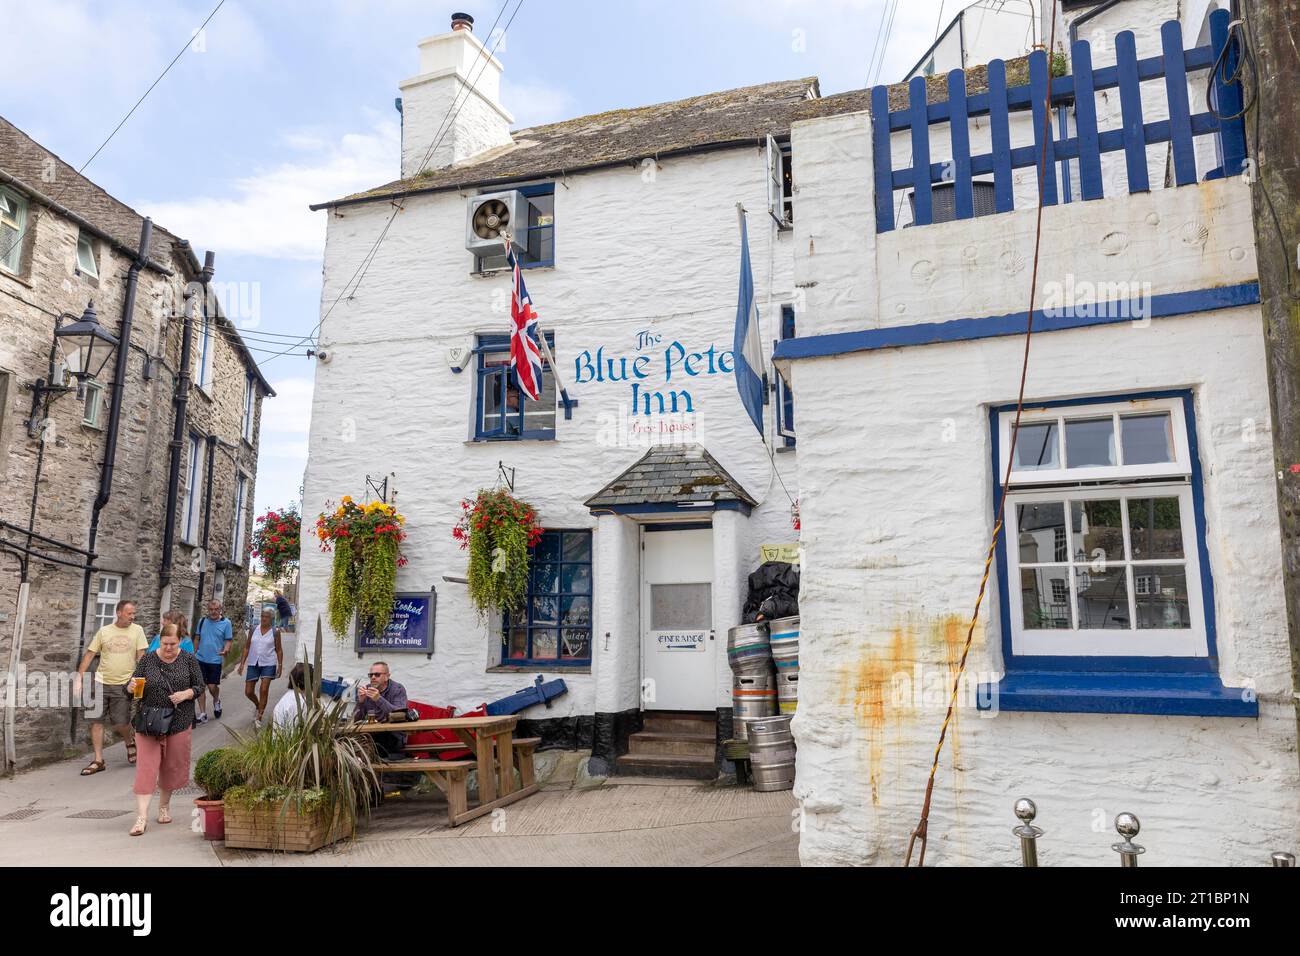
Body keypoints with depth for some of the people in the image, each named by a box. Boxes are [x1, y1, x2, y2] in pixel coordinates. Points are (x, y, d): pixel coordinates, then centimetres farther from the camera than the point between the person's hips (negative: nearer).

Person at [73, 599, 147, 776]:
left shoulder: (137, 630, 0)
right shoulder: (104, 631, 3)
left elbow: (141, 656, -1)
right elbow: (89, 655, 4)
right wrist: (78, 679, -2)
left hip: (123, 685, -2)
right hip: (100, 682, 2)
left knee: (120, 723, -5)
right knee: (96, 721, 3)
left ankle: (130, 741, 28)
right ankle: (98, 761, 13)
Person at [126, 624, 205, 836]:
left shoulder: (189, 660, 1)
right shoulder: (147, 660, 0)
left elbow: (199, 686, 5)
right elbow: (133, 688, 2)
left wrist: (186, 694, -14)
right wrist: (132, 687, -20)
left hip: (179, 722, 1)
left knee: (173, 766, 10)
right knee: (146, 766, -7)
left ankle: (164, 805, 31)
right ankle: (141, 817, -7)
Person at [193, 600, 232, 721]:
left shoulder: (226, 623, -4)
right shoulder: (202, 621, 5)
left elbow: (228, 640, -4)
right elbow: (197, 639, 14)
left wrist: (225, 650, -23)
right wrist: (194, 654, 14)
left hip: (215, 660, -3)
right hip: (200, 659, 3)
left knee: (212, 686, -1)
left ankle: (216, 701, 33)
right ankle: (203, 714, 12)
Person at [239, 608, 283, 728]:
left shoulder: (275, 631, 0)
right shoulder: (254, 629, 5)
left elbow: (279, 650, 3)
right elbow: (247, 647, 10)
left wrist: (280, 666, -2)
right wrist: (242, 663, 4)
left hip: (268, 664, -3)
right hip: (253, 664, 3)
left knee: (264, 690, -11)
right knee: (248, 692, 4)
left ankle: (259, 717, -1)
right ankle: (258, 706, 34)